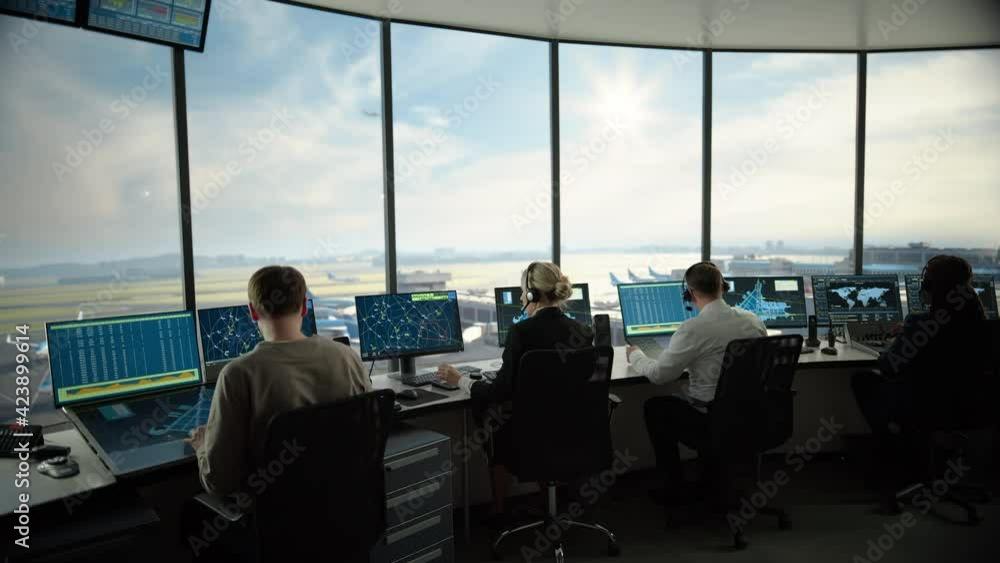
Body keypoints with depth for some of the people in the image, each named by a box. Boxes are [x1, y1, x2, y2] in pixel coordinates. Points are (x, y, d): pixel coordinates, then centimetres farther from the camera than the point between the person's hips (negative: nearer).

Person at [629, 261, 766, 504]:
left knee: (654, 407, 18)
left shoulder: (694, 329, -21)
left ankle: (673, 486, 22)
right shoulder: (753, 320, -1)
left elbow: (658, 374, -14)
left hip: (715, 423, -6)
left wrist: (635, 355, 6)